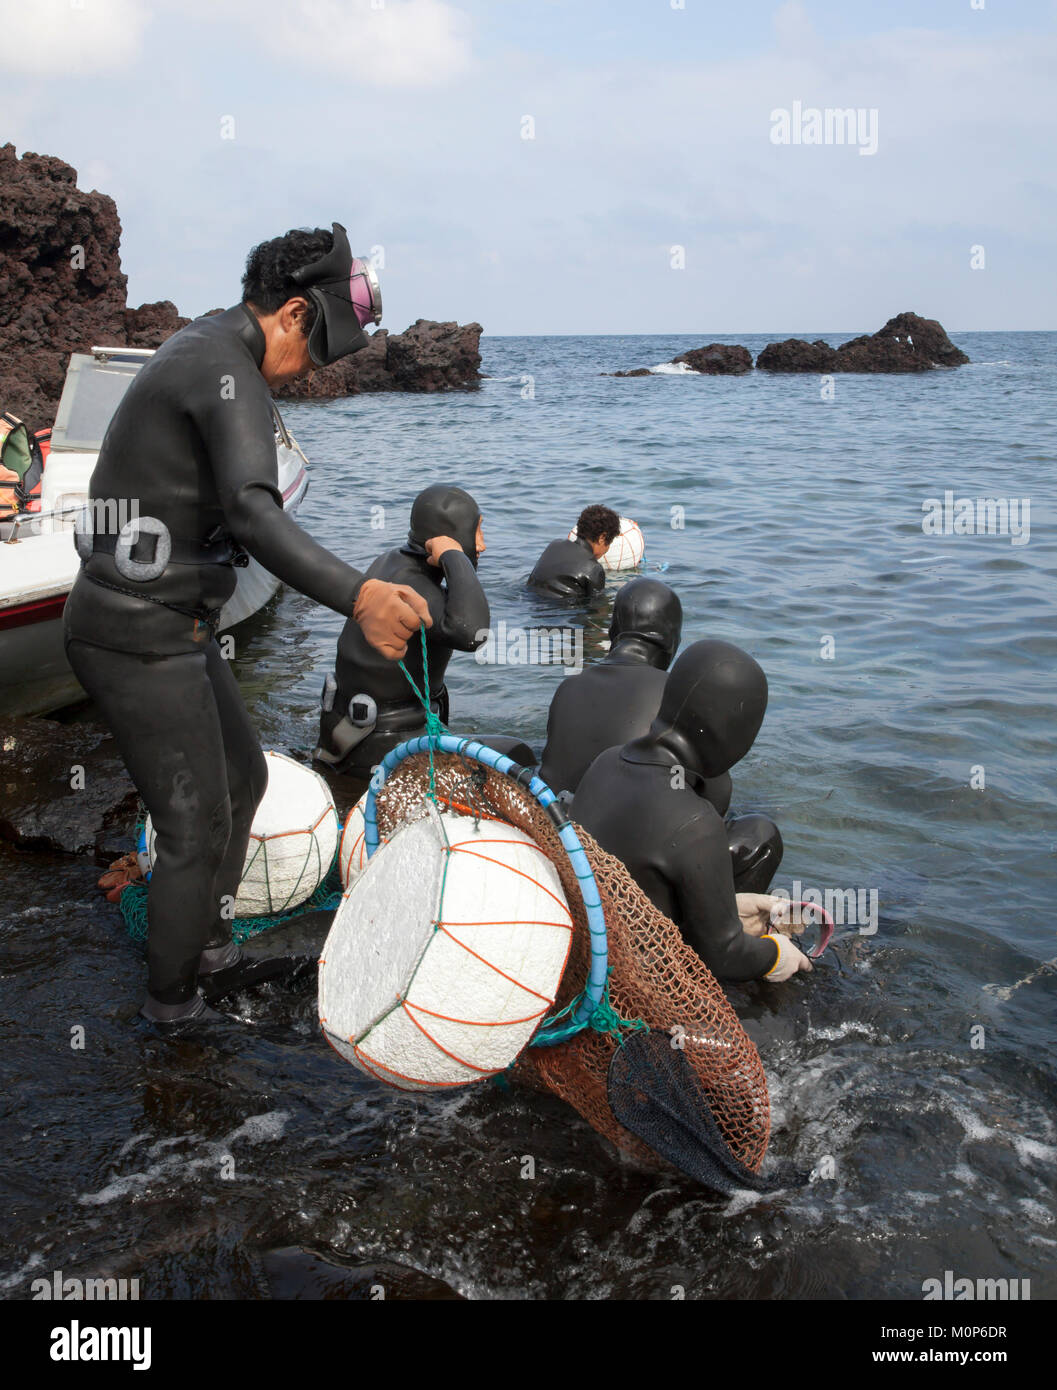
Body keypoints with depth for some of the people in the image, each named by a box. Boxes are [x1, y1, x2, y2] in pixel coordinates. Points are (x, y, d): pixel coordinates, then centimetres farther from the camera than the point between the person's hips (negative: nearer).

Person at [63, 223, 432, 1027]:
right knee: (197, 827, 0)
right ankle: (173, 1004, 19)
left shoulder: (200, 348, 14)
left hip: (173, 625, 11)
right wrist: (357, 596, -48)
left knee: (243, 777, 21)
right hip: (142, 637, -11)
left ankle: (211, 953, 35)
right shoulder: (228, 372, -19)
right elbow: (253, 513, -36)